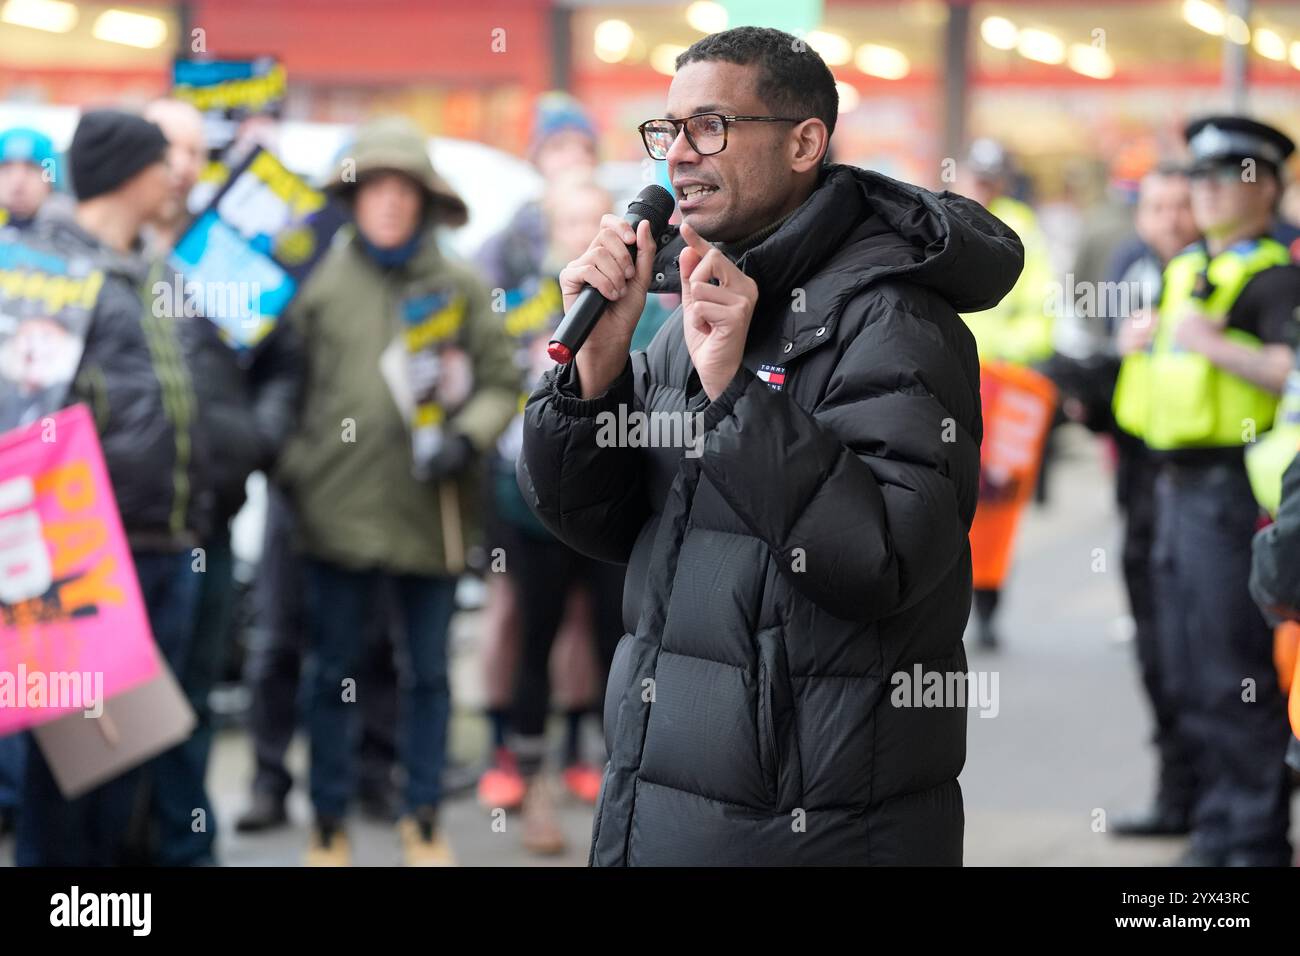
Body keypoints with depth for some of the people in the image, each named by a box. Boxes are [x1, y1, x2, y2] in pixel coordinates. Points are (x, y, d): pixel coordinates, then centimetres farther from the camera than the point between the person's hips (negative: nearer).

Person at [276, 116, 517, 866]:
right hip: (340, 512, 0)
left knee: (429, 672, 11)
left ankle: (425, 818, 23)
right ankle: (329, 824, 18)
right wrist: (292, 470, -4)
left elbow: (501, 384, 6)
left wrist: (467, 438, -11)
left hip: (433, 514, 0)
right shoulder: (320, 284, 1)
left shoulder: (461, 287, 2)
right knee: (336, 673, 7)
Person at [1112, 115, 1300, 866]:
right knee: (1191, 678, 13)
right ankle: (1218, 830, 22)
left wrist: (1214, 345, -23)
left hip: (1233, 488, -9)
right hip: (1180, 487, 9)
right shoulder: (1186, 271, 18)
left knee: (1237, 678, -7)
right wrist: (1149, 341, 13)